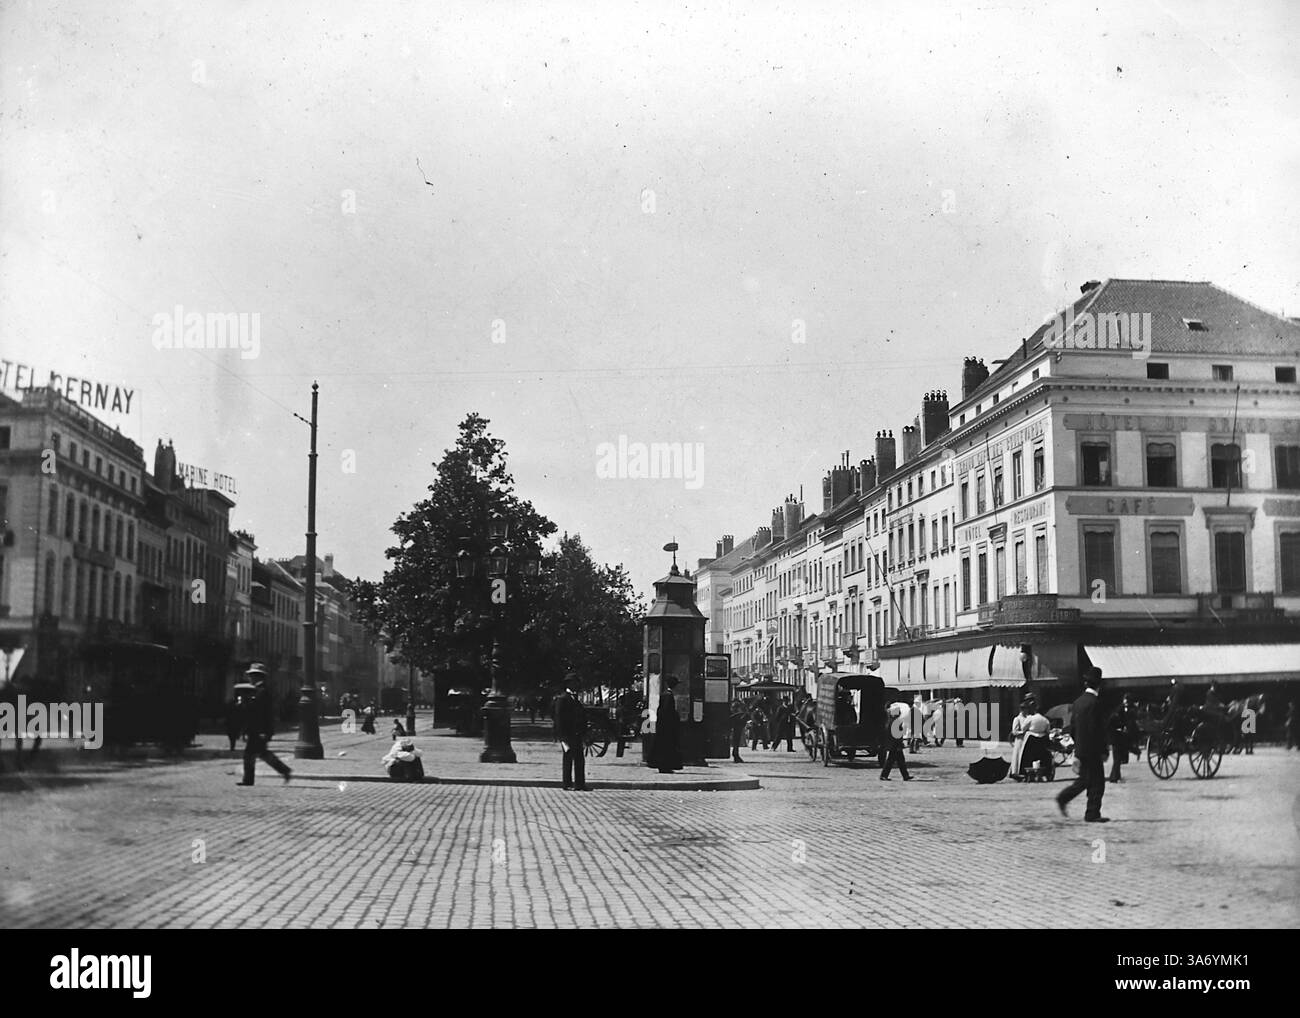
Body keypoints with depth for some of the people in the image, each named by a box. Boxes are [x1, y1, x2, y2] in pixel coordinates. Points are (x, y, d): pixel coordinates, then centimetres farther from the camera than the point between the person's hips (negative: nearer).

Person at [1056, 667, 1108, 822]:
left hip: (1081, 749, 8)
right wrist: (1103, 751, -14)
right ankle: (1092, 814, 2)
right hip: (1091, 751, -8)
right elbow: (1097, 730, -19)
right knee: (1097, 782, 0)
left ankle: (1063, 799, 15)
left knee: (1085, 779, 19)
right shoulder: (1094, 703, -17)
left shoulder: (1078, 702, 9)